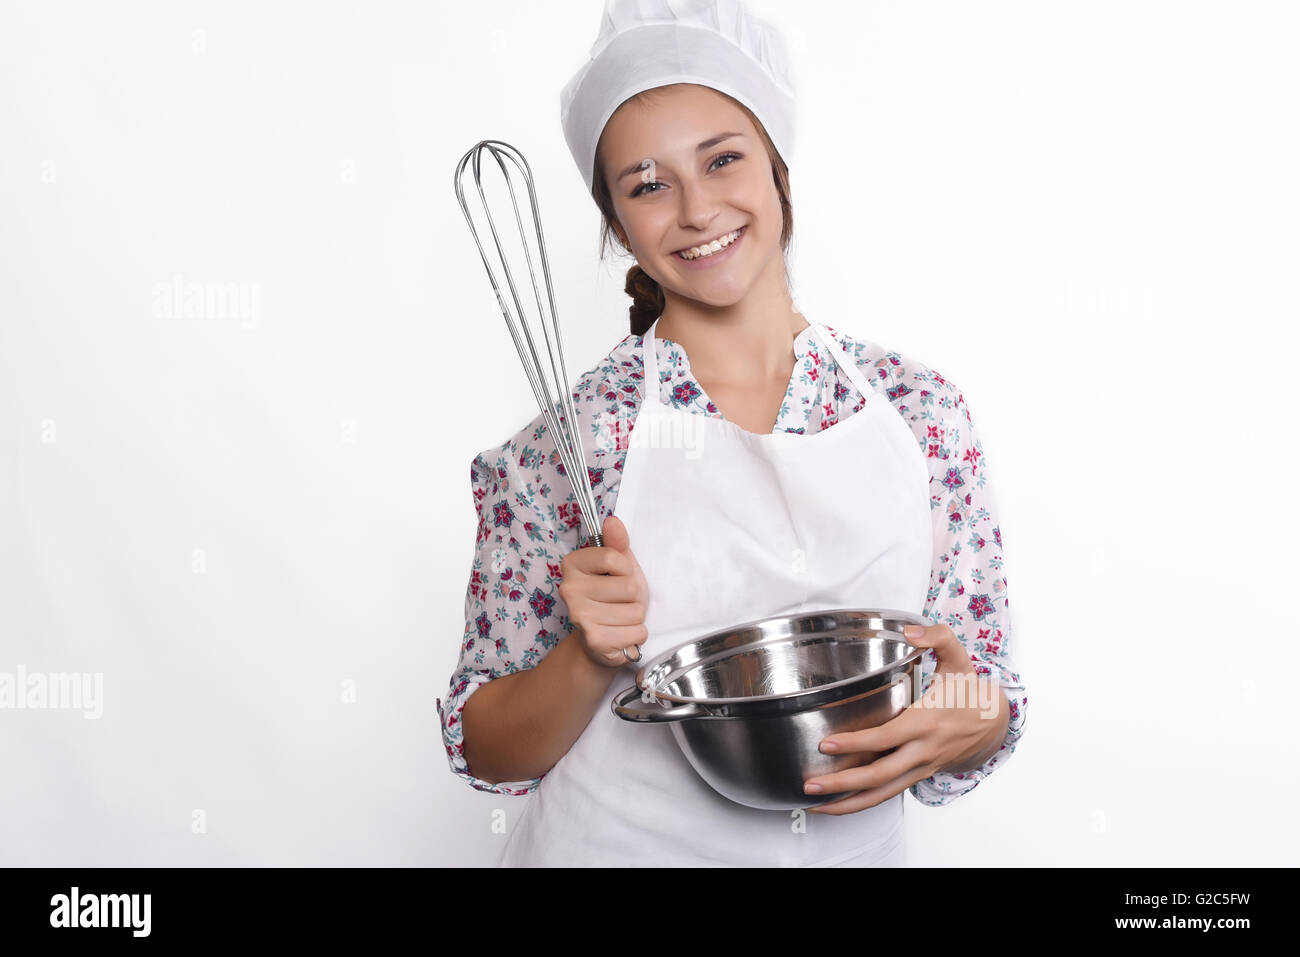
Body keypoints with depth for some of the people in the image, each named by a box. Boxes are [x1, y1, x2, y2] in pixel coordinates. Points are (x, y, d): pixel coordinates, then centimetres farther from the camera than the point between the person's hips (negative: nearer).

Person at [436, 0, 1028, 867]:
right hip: (621, 844, -2)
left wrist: (974, 721, -20)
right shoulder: (568, 442, -13)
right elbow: (489, 754, -6)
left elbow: (988, 688, 1)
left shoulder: (922, 410, -7)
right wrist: (590, 660, -24)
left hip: (852, 845, 2)